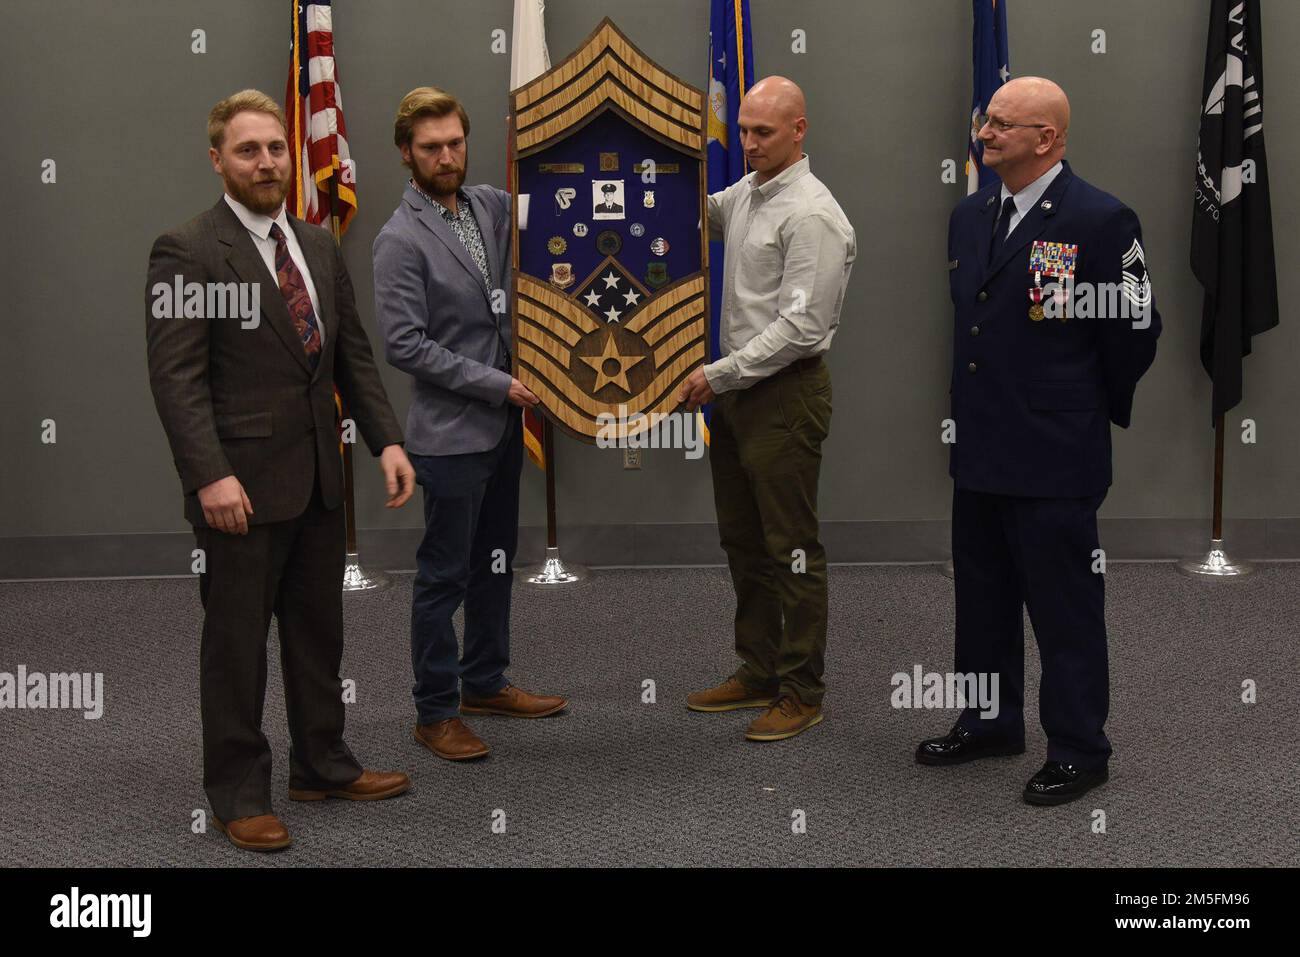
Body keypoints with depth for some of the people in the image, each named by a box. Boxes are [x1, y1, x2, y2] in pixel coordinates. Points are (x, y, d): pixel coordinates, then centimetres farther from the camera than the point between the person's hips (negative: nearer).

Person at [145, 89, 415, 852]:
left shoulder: (320, 246, 12)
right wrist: (210, 475, -23)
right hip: (242, 482, -6)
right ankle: (238, 794, 18)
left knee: (320, 630, 16)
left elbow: (354, 354, 13)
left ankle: (323, 767, 31)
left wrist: (387, 440, 1)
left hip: (319, 477, 7)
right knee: (238, 640, 5)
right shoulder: (186, 251, -9)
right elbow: (177, 375, -15)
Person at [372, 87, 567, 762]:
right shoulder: (401, 240, -15)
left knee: (495, 562, 18)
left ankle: (485, 683, 34)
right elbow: (405, 345, -19)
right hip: (450, 433, -7)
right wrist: (495, 383, -18)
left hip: (502, 423, 7)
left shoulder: (491, 206, 6)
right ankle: (436, 713, 15)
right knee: (445, 575, 3)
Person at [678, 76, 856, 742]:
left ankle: (802, 692, 8)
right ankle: (759, 672, 27)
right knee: (742, 539, 15)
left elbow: (800, 327, -21)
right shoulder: (745, 193, 11)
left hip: (786, 391, -9)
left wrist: (720, 374, -19)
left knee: (792, 548, -2)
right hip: (736, 385, 9)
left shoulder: (811, 214, -16)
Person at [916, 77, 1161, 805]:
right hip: (979, 450, 8)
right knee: (982, 596, 18)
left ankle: (1079, 750, 16)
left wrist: (1095, 412, 3)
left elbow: (1136, 330, -7)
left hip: (1054, 457, -7)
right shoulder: (971, 216, 10)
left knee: (1065, 607, 3)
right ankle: (991, 724, 34)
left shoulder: (1101, 220, -12)